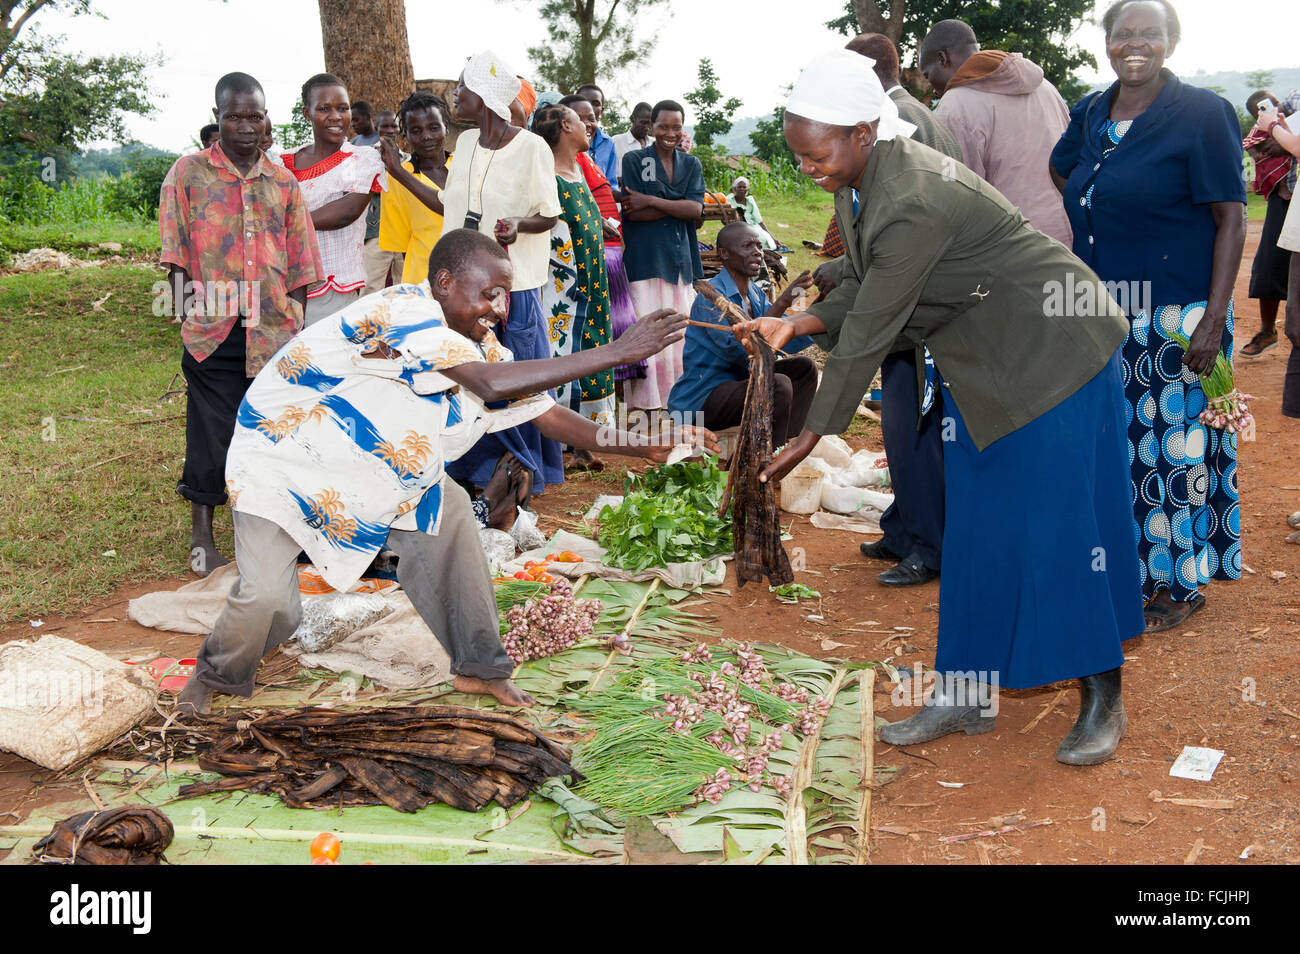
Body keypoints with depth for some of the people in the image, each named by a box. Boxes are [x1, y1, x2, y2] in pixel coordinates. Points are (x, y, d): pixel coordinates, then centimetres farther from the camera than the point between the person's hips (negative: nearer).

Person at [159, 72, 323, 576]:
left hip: (273, 329, 3)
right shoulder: (188, 173, 5)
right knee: (211, 427, 1)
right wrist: (187, 311, -7)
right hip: (214, 327, -2)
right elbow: (175, 253, 2)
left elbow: (299, 265, 12)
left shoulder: (282, 182, 13)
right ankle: (202, 537, 13)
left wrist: (295, 324, 6)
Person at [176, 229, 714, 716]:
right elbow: (493, 384, -45)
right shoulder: (402, 313, -32)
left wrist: (643, 448, -9)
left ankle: (479, 666, 8)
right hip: (282, 450, -8)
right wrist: (618, 352, -43)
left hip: (372, 460, 8)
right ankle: (218, 674, 16)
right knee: (267, 597, -19)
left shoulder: (477, 345, -5)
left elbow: (544, 412, -1)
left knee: (448, 512, -5)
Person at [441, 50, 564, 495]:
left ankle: (523, 470, 16)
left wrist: (518, 225, -25)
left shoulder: (531, 147, -10)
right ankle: (475, 463, 24)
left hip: (513, 281, -6)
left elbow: (550, 215, -8)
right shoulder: (465, 142, 10)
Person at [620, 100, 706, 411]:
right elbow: (631, 212, -7)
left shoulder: (691, 164, 15)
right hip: (645, 258, -3)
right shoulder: (634, 160, 5)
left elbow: (696, 209, -2)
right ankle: (649, 405, -4)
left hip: (680, 257, 3)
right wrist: (677, 206, -9)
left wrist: (651, 201, -9)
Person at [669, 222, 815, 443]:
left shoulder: (755, 294, 9)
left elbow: (789, 340, 2)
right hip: (701, 400, -10)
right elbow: (738, 348, -31)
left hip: (739, 384, 10)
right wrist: (781, 303, -31)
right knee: (778, 384, -28)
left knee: (804, 368, 6)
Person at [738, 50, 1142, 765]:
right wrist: (795, 325, -14)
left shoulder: (913, 202, -31)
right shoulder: (863, 181, -2)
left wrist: (812, 436, -21)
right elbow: (859, 291, 5)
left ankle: (1102, 698, 11)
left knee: (1061, 517, -4)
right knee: (974, 526, 9)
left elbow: (870, 330, -28)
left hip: (1052, 349, -9)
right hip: (982, 363, 9)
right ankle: (966, 695, 17)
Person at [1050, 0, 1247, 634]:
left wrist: (1214, 318, -18)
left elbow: (1231, 221, -11)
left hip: (1175, 317, -6)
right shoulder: (1092, 113, 9)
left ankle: (1180, 584, 13)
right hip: (1103, 314, 6)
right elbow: (1061, 174, 30)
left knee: (1175, 444, 0)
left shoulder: (1203, 115, -9)